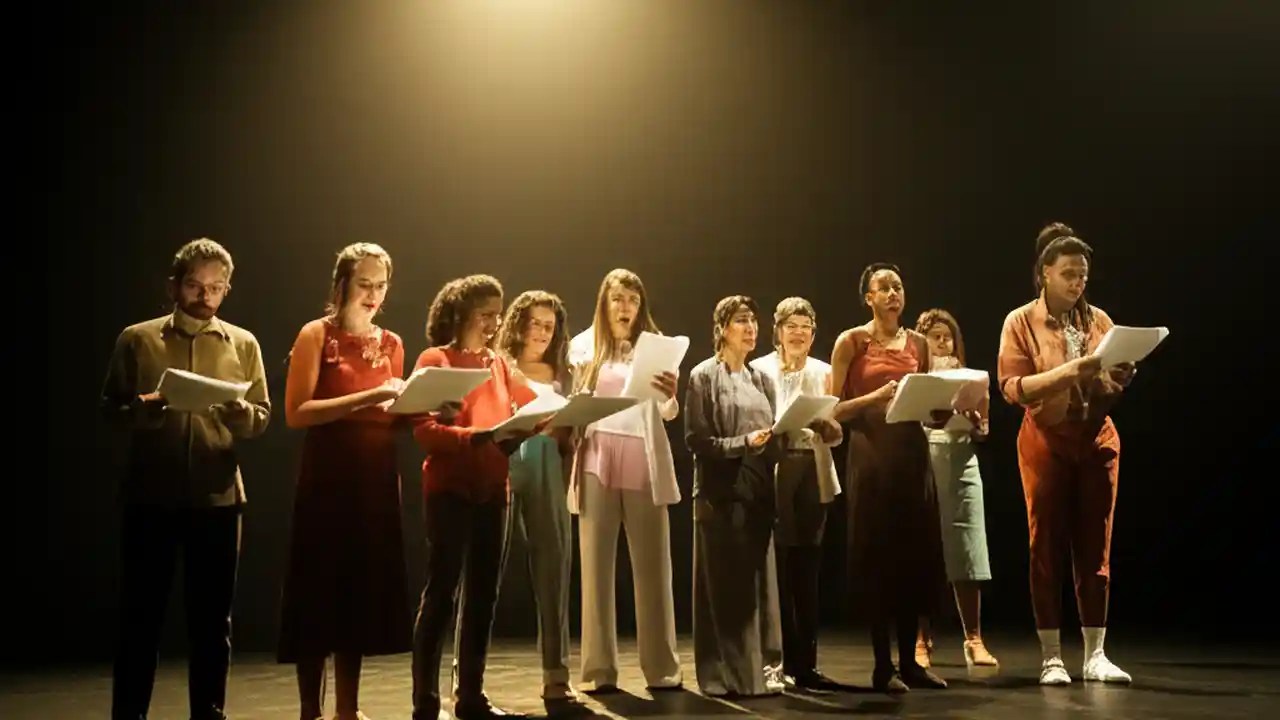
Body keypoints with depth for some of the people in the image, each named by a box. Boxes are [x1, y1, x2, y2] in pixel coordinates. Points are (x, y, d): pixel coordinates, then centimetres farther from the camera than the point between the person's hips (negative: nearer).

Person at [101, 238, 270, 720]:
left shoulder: (243, 344, 8)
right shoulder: (137, 339, 4)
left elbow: (262, 418, 6)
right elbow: (110, 410, 2)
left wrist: (240, 411, -16)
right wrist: (144, 407, -18)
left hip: (218, 496, 2)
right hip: (150, 495, -1)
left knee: (212, 617, 8)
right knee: (141, 613, 5)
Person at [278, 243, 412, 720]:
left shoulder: (391, 344, 13)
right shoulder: (316, 335, -3)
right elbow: (297, 412, -14)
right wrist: (368, 397, -21)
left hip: (377, 480, 5)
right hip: (327, 479, -5)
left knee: (364, 592, 8)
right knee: (319, 592, -2)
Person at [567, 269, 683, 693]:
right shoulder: (584, 347, 9)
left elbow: (666, 414, 1)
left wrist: (670, 395, -20)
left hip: (643, 462, 0)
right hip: (596, 460, 0)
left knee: (652, 566, 0)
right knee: (597, 565, 0)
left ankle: (661, 668, 5)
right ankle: (601, 670, 4)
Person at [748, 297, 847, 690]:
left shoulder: (824, 372, 12)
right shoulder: (759, 369, 3)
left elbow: (837, 434, 9)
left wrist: (827, 427, -12)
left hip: (813, 475, 3)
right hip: (772, 475, -3)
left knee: (807, 570, 5)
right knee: (777, 570, -2)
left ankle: (806, 663, 10)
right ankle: (785, 661, 7)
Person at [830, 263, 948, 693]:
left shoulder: (918, 343, 12)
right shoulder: (851, 341, -1)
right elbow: (835, 409, -6)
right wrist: (878, 395, -19)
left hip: (912, 452, 5)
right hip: (871, 454, -5)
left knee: (917, 555, 5)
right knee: (876, 556, -2)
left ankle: (910, 661, 14)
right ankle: (883, 666, 4)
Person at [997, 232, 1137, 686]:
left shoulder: (1099, 320, 8)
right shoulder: (1021, 322, -3)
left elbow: (1112, 389, 11)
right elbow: (1012, 388, -14)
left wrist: (1121, 378, -12)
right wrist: (1069, 371, -24)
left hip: (1097, 440, 3)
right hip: (1046, 442, -3)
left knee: (1095, 546, 4)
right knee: (1047, 545, 1)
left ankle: (1095, 655, 10)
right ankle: (1051, 657, 6)